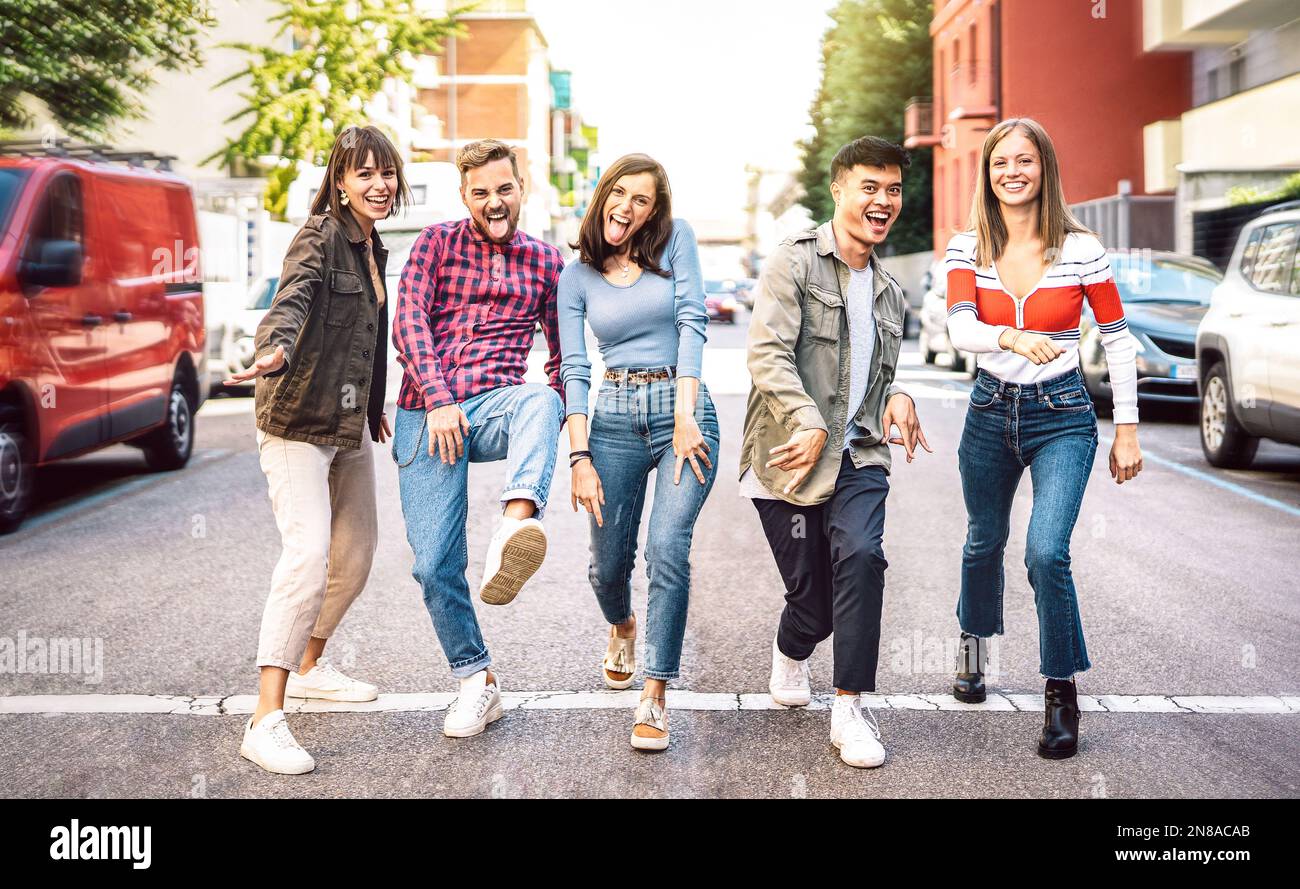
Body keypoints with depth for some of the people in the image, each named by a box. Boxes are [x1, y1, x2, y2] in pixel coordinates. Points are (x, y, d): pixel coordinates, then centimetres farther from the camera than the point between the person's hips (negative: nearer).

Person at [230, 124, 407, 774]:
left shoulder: (373, 247, 11)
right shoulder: (320, 237, -14)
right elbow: (292, 299, -33)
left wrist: (375, 405, 31)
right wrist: (274, 349, -54)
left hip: (348, 424, 9)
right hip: (297, 422, -9)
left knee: (357, 552, 18)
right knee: (308, 554, -21)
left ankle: (310, 668, 39)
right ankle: (266, 720, -20)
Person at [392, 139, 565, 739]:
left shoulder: (545, 261, 14)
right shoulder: (437, 243, 9)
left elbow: (563, 352, 21)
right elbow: (408, 323, -4)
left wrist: (549, 422, 6)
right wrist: (439, 401, -16)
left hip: (495, 404, 0)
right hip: (427, 415, 0)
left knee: (538, 399, -38)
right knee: (434, 563, -5)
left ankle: (515, 525, -63)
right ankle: (476, 684, 13)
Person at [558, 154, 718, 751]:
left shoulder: (676, 241, 4)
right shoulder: (577, 275, 9)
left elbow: (692, 323, -5)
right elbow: (574, 369, 4)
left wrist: (684, 415, -15)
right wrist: (580, 456, -6)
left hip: (682, 410, -2)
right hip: (614, 419, 3)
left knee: (667, 549, -19)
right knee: (608, 563, 7)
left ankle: (655, 697, -8)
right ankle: (622, 628, 44)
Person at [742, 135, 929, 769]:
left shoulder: (889, 293, 18)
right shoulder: (795, 261, -4)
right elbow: (767, 353, -14)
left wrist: (896, 397, 4)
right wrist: (810, 425, -23)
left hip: (858, 456, 4)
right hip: (789, 457, -4)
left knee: (861, 555, -23)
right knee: (812, 597, 1)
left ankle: (850, 710, -14)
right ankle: (791, 652, 38)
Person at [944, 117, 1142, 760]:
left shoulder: (1082, 250, -7)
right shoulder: (967, 249, -3)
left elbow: (1117, 341, 0)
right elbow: (960, 329, -19)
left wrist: (1127, 431, 0)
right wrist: (1011, 338, -40)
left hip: (1062, 417, -3)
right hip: (991, 411, 3)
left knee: (1046, 552, -19)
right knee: (984, 543, 19)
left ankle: (1062, 693, -1)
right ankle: (975, 646, 48)